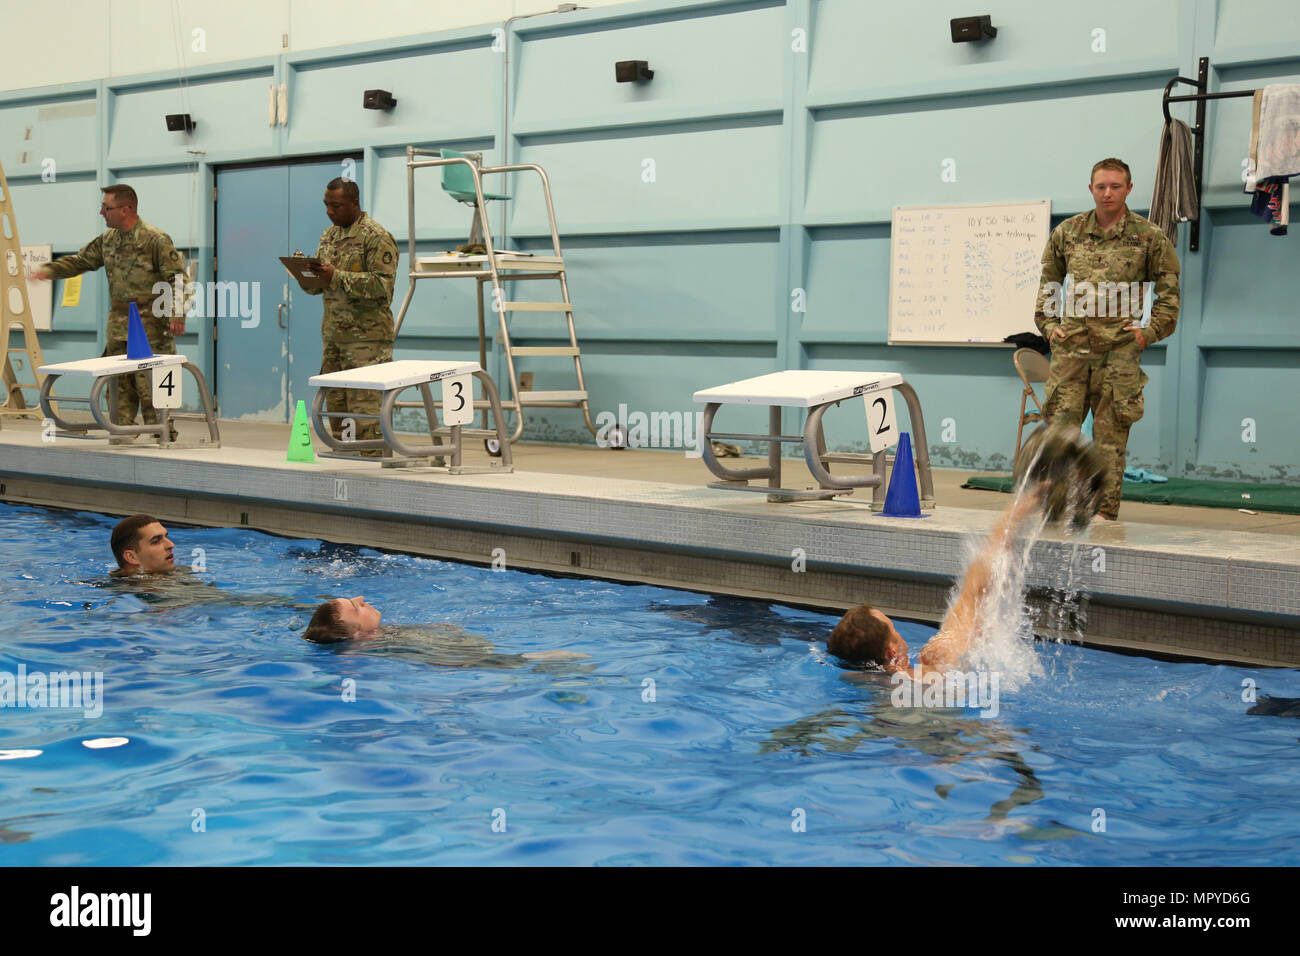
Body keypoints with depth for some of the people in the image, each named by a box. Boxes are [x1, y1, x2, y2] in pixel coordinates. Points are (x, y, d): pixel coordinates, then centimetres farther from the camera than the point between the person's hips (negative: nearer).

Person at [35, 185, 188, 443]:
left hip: (151, 325, -7)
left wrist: (177, 314, -20)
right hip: (118, 325, 7)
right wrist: (50, 270, 7)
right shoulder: (107, 240, 13)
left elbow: (177, 279, -12)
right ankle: (122, 431, 14)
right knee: (120, 382, 7)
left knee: (149, 383, -7)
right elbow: (80, 261, 22)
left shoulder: (156, 240, -10)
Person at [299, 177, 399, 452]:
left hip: (366, 336, -8)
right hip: (332, 335, 8)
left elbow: (382, 285, -17)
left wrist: (337, 277, -21)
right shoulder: (328, 236, 17)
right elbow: (315, 286, 21)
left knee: (365, 408, -10)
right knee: (335, 405, 10)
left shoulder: (376, 237, -7)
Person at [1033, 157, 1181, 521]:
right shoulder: (1067, 232, 9)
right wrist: (1048, 325, 10)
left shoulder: (1150, 237, 3)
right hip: (1070, 347, 2)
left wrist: (1150, 331, -2)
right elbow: (1048, 284, 20)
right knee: (1060, 427, 1)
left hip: (1120, 350, -2)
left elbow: (1169, 290, 8)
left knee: (1111, 435, 1)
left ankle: (1106, 511, 8)